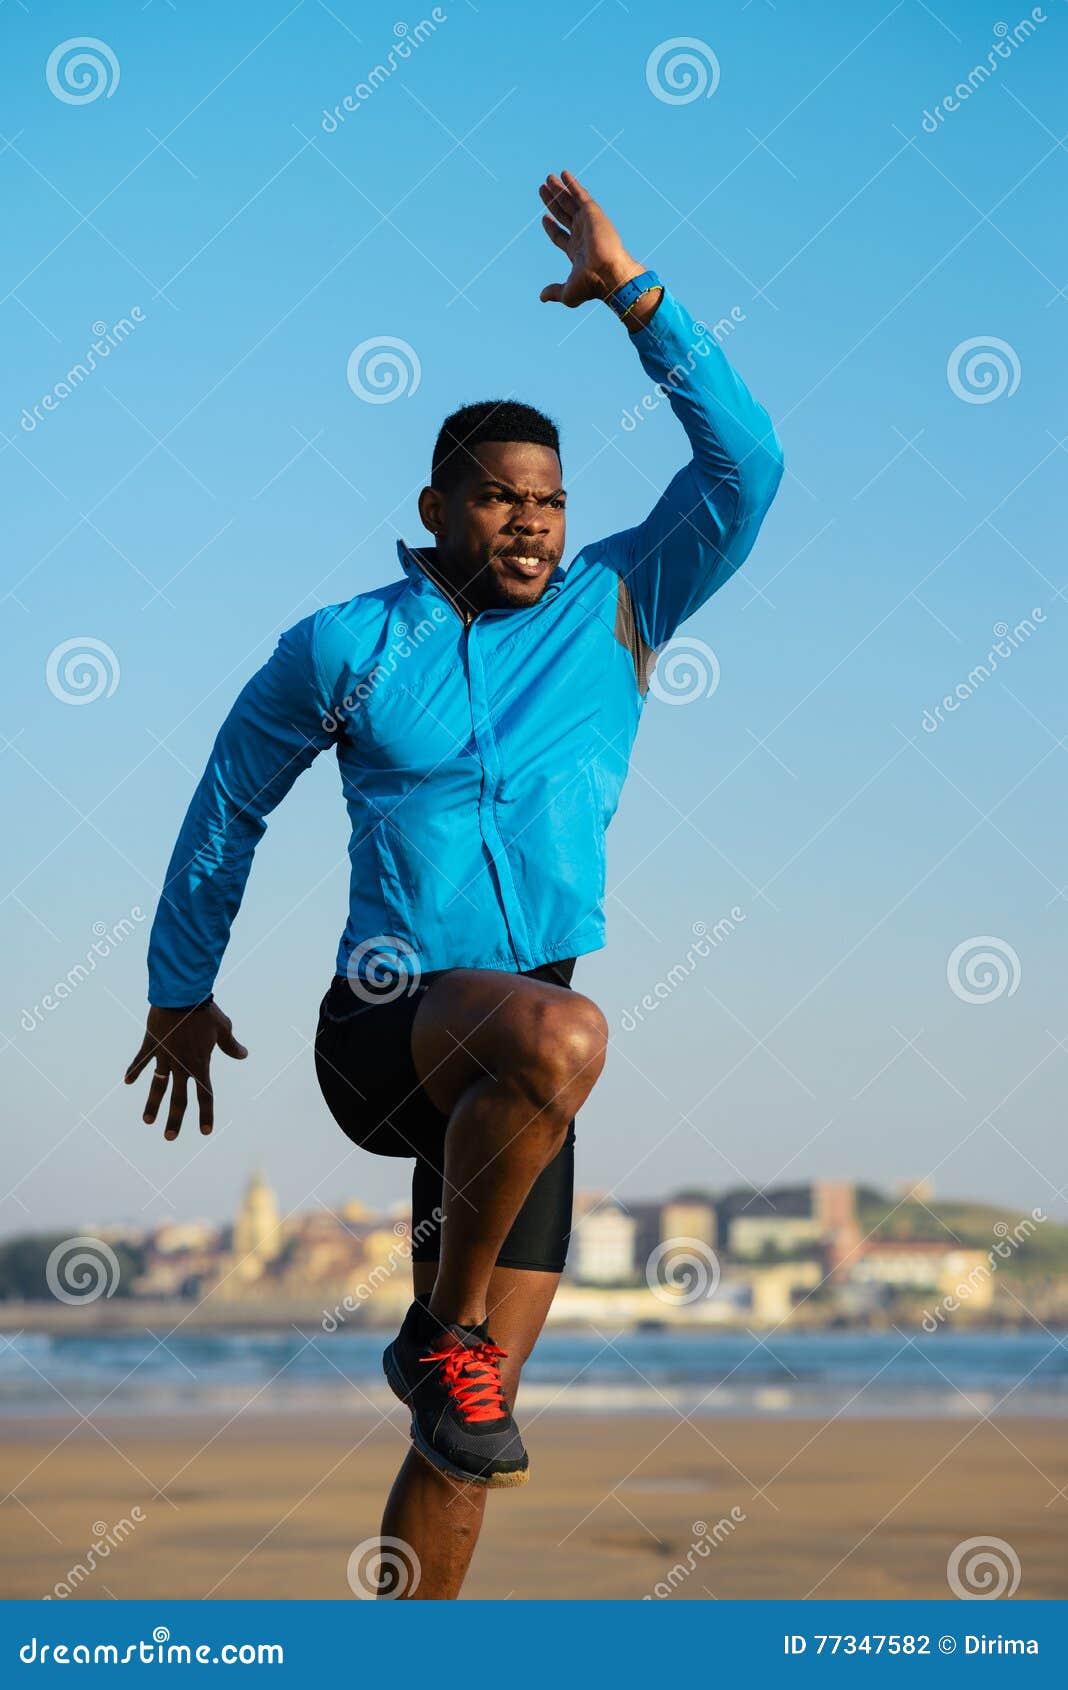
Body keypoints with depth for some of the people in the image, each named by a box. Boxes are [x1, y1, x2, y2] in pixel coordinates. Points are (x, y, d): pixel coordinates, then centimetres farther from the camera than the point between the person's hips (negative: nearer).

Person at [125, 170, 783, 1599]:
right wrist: (181, 991, 21)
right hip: (382, 1024, -3)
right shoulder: (344, 646, 4)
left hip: (509, 1074, 3)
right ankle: (444, 1333, -20)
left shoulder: (615, 612, 8)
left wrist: (631, 295, -8)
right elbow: (229, 803, 17)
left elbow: (744, 463, -2)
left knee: (470, 1434, 4)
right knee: (560, 1036, -38)